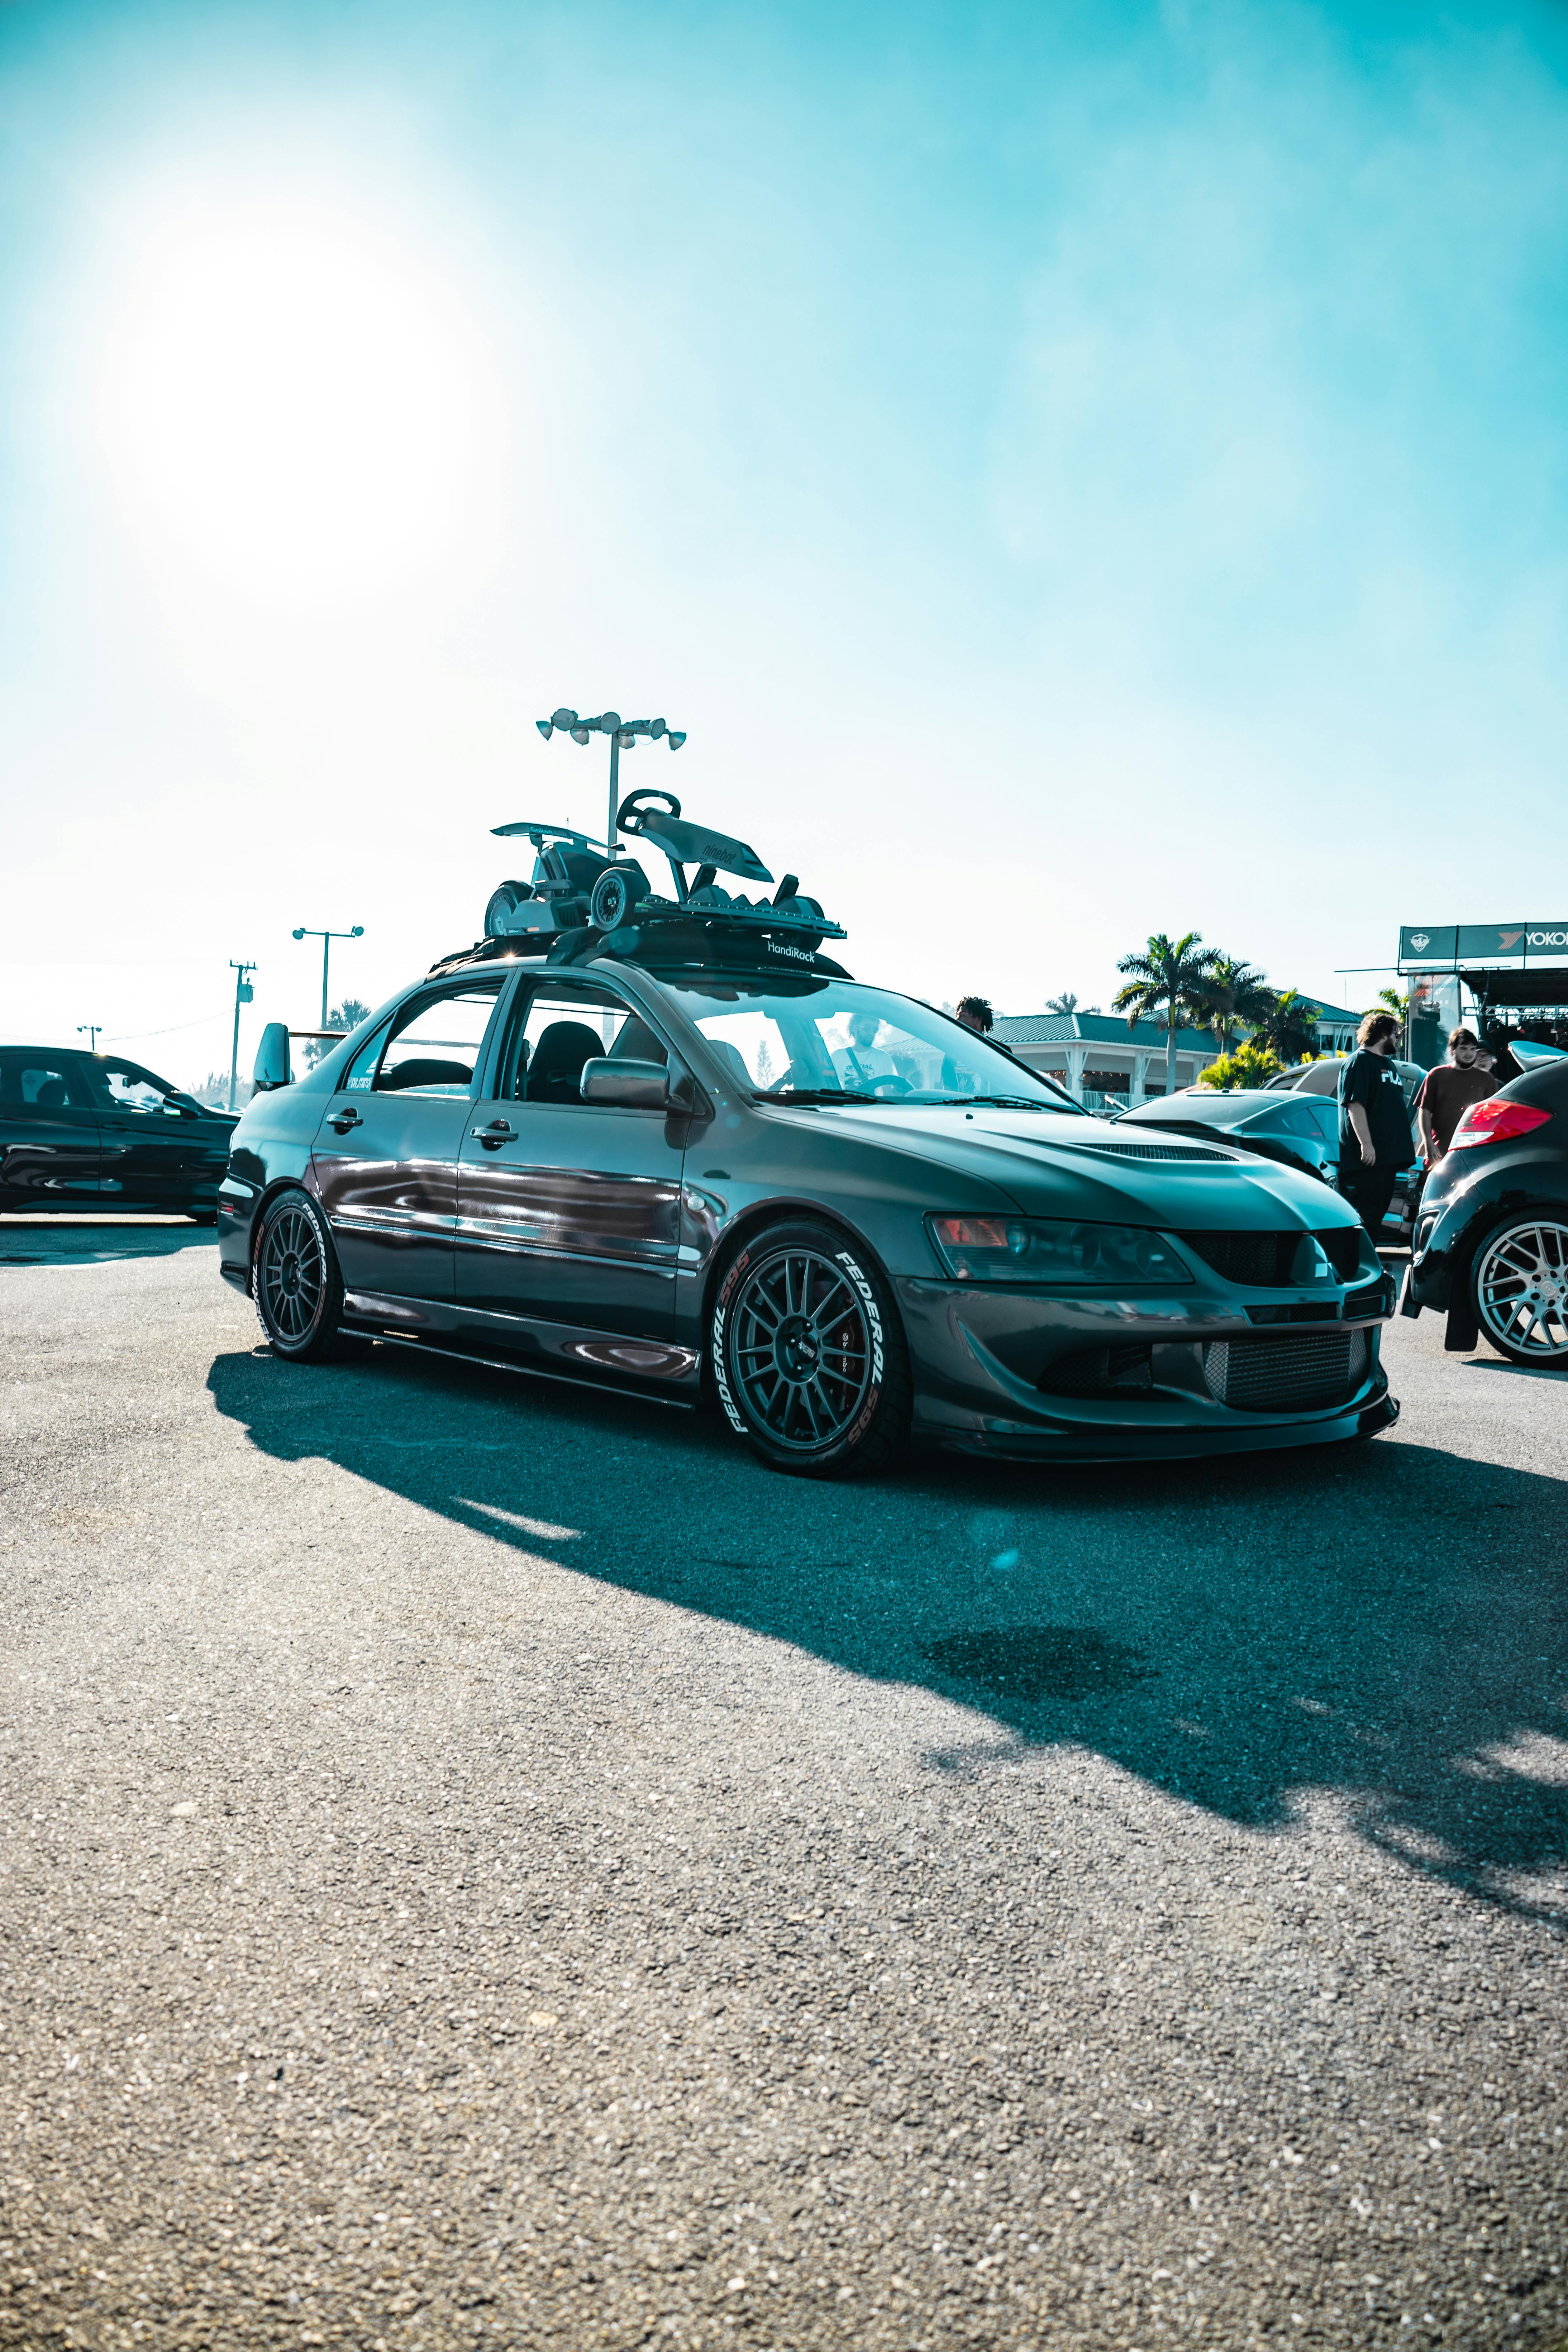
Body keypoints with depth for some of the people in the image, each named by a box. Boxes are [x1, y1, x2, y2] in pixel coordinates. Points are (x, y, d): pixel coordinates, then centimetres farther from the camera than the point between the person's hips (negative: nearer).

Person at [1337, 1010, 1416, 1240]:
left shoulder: (1388, 1063, 21)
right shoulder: (1360, 1061, -9)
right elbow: (1355, 1105, -19)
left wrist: (1407, 1142, 25)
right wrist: (1366, 1144, -25)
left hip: (1388, 1155, 10)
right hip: (1366, 1158, -10)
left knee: (1378, 1214, 11)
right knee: (1364, 1215, -10)